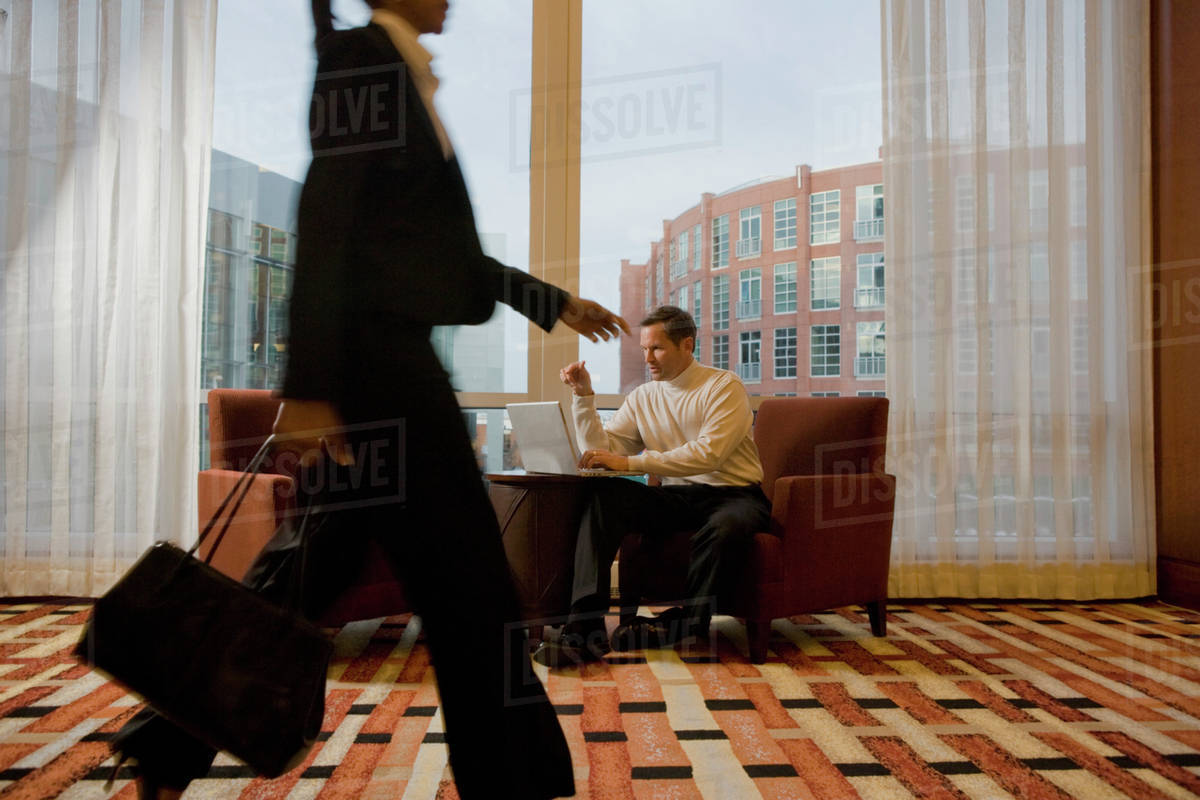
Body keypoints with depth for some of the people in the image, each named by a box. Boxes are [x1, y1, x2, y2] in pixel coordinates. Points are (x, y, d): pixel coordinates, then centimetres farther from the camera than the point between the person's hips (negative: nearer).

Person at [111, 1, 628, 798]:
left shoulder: (403, 75, 21)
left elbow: (443, 246, 24)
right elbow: (324, 225, -17)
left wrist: (556, 302, 27)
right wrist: (308, 387, -23)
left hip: (392, 358, 10)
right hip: (373, 357, -10)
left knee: (311, 571, 14)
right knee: (465, 577, -2)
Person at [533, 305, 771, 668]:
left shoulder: (724, 387, -4)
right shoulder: (642, 398, 13)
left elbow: (708, 454, -20)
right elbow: (600, 449, 4)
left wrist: (629, 462, -23)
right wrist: (583, 395, -5)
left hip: (732, 494, -4)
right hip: (677, 497, 4)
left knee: (725, 526, -40)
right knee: (603, 495, -23)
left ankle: (685, 623, -16)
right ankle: (585, 628, -32)